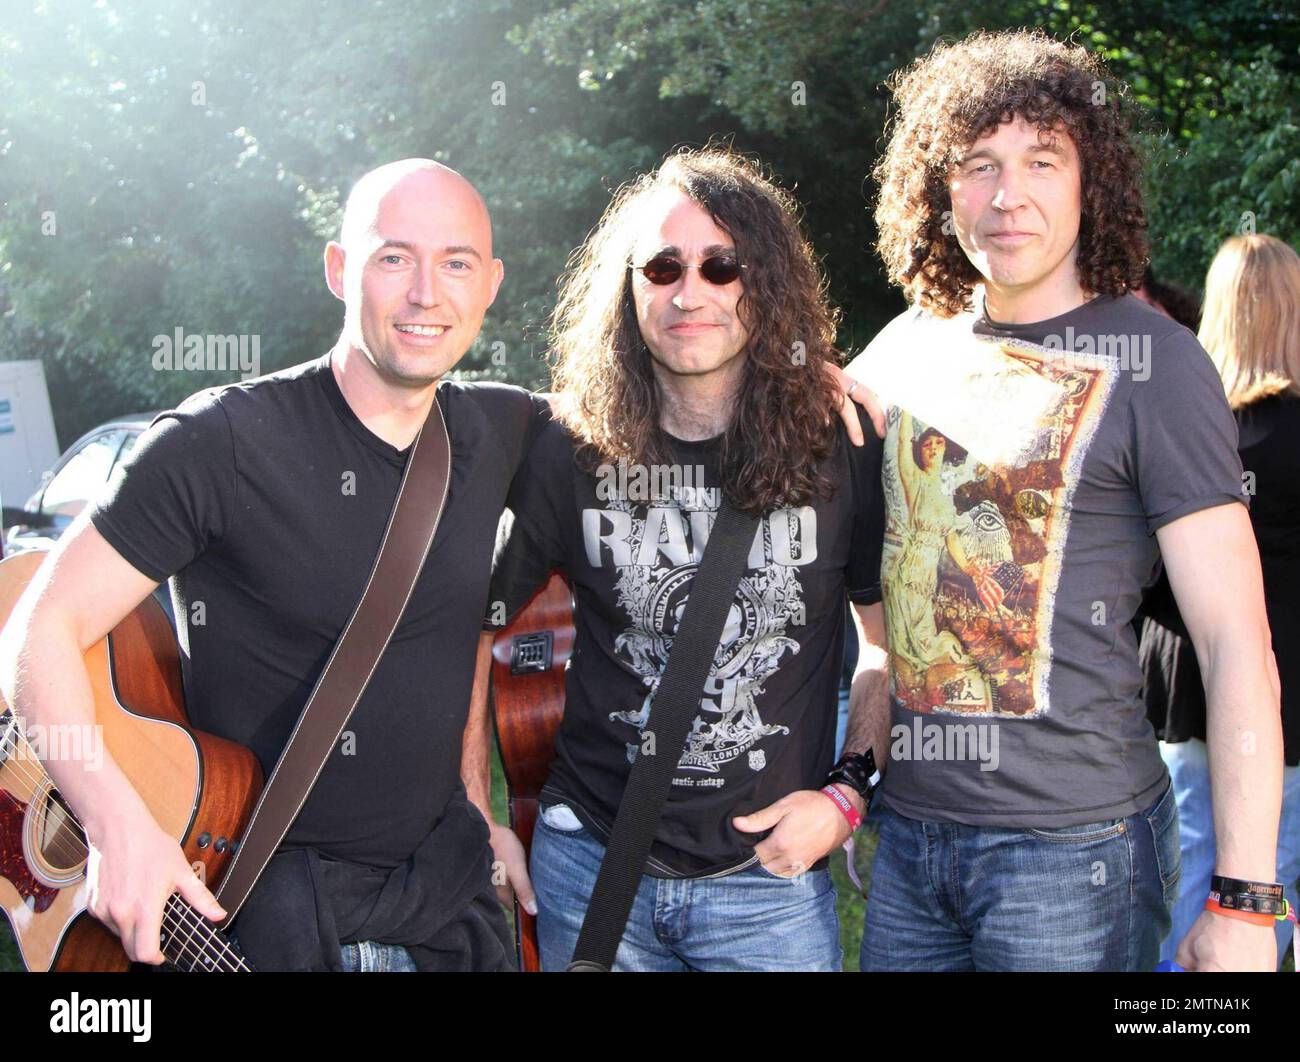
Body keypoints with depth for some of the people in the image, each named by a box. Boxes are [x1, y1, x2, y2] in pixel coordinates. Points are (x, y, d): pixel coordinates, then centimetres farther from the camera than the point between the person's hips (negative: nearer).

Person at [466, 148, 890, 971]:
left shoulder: (840, 448, -6)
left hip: (771, 876, 0)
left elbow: (891, 637, 5)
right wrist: (477, 818, 2)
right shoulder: (573, 453, -5)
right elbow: (474, 627, 4)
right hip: (589, 859, 1)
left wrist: (849, 792, -4)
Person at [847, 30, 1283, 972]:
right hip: (908, 828, 5)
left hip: (1071, 845, -5)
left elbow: (1239, 647, -11)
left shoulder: (1153, 362, -8)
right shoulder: (909, 346, 6)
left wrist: (1242, 903, -16)